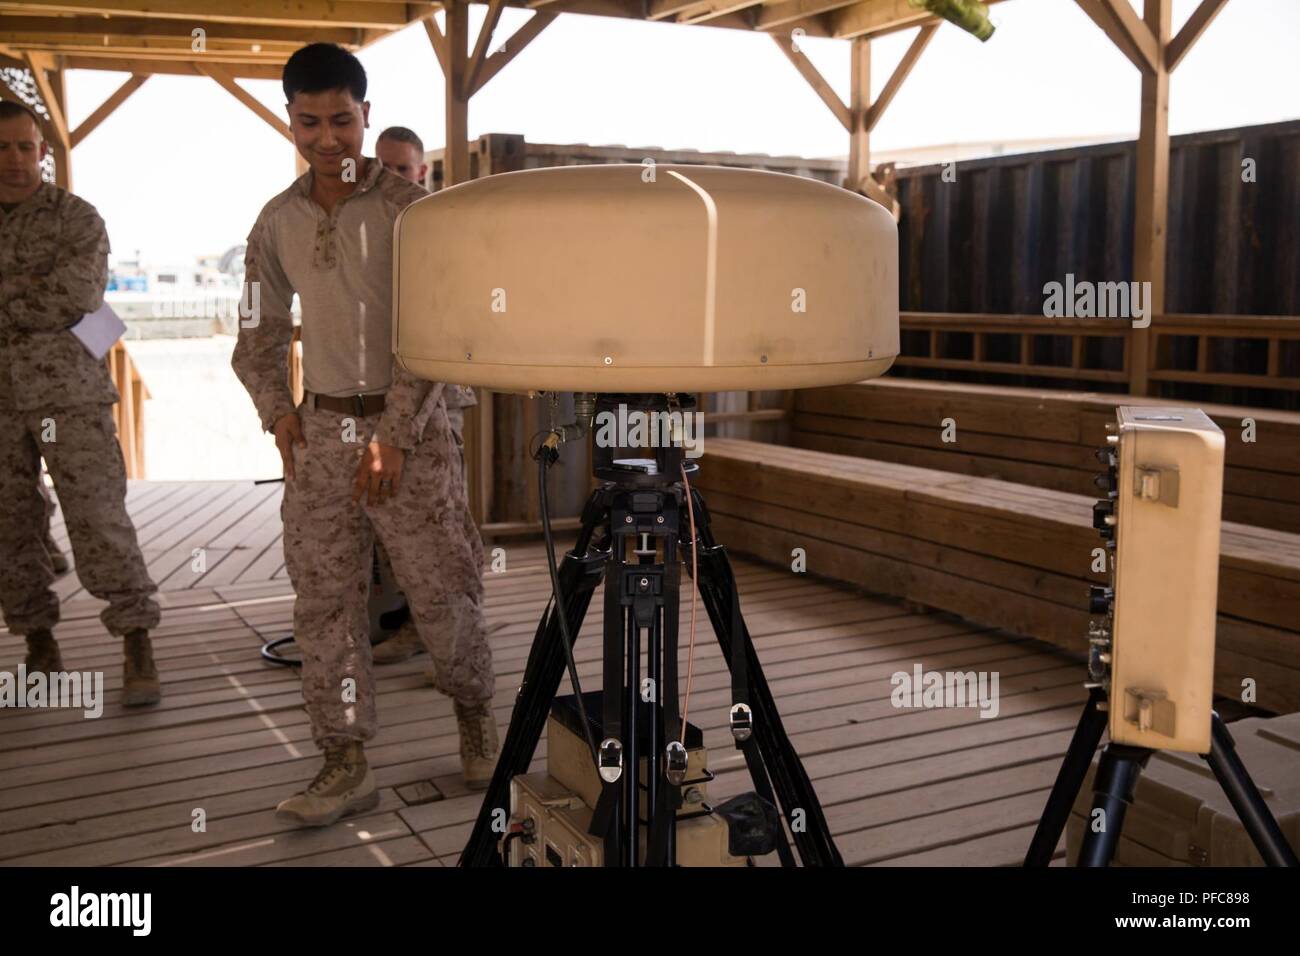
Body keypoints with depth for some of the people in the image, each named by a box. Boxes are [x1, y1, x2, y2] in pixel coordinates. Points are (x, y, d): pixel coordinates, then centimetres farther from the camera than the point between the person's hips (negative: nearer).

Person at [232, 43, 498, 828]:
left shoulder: (409, 209, -7)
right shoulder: (279, 221, 7)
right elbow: (260, 331, 16)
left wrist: (391, 434, -17)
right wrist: (279, 411, 2)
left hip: (409, 425, -4)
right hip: (321, 430, 4)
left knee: (443, 590, 2)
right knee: (325, 599, 4)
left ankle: (475, 714, 29)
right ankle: (347, 766, 13)